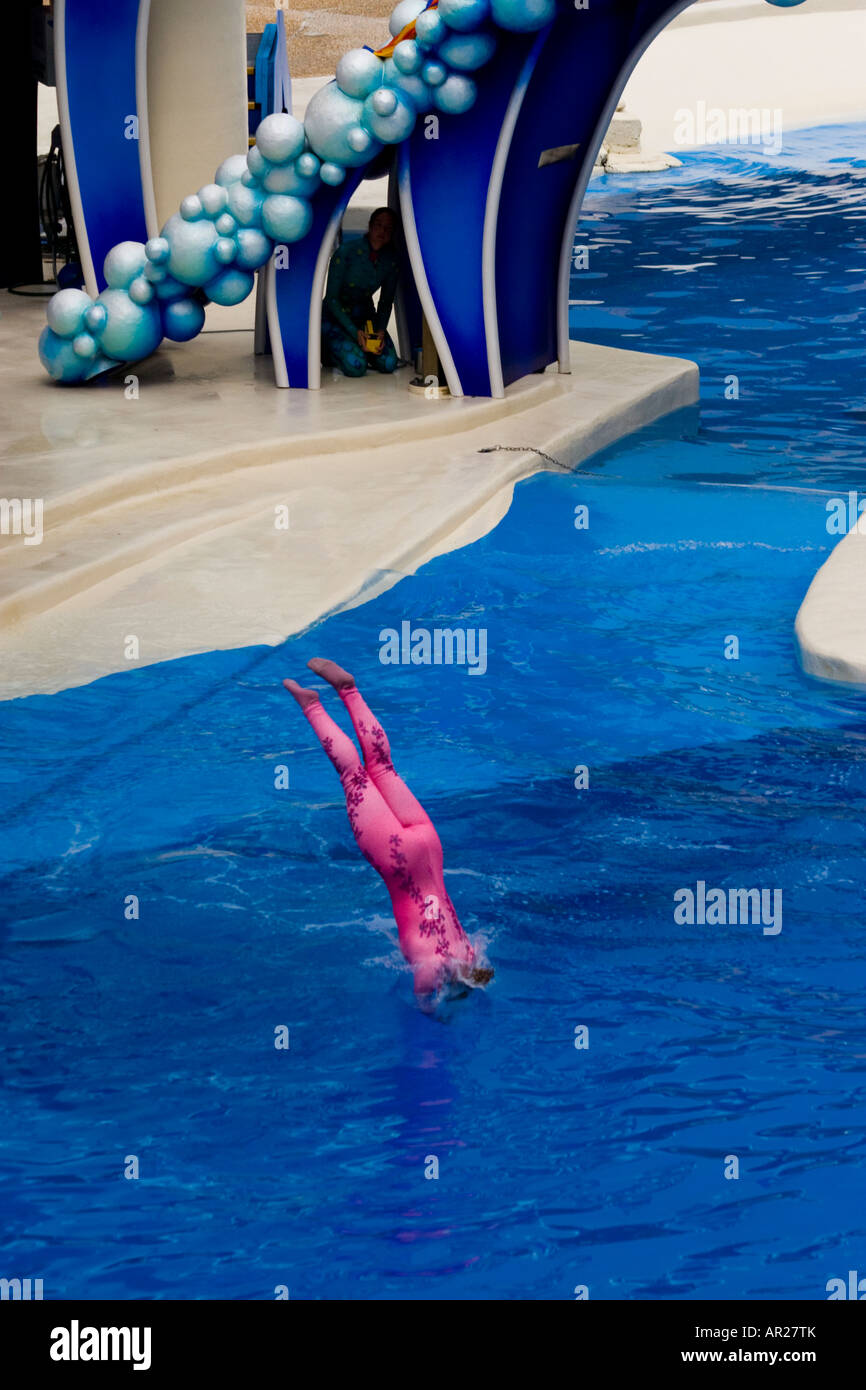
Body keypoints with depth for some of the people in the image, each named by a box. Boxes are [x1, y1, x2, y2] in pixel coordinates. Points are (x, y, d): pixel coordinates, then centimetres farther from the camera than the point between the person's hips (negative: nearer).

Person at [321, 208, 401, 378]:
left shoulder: (391, 261, -8)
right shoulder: (346, 252, -22)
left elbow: (386, 302, 4)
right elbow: (331, 298, -19)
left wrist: (380, 330, -16)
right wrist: (354, 332, -26)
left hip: (364, 315, 5)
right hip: (335, 317, -5)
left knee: (388, 363, -16)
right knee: (356, 366, -27)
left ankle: (360, 348, 15)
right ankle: (328, 349, 6)